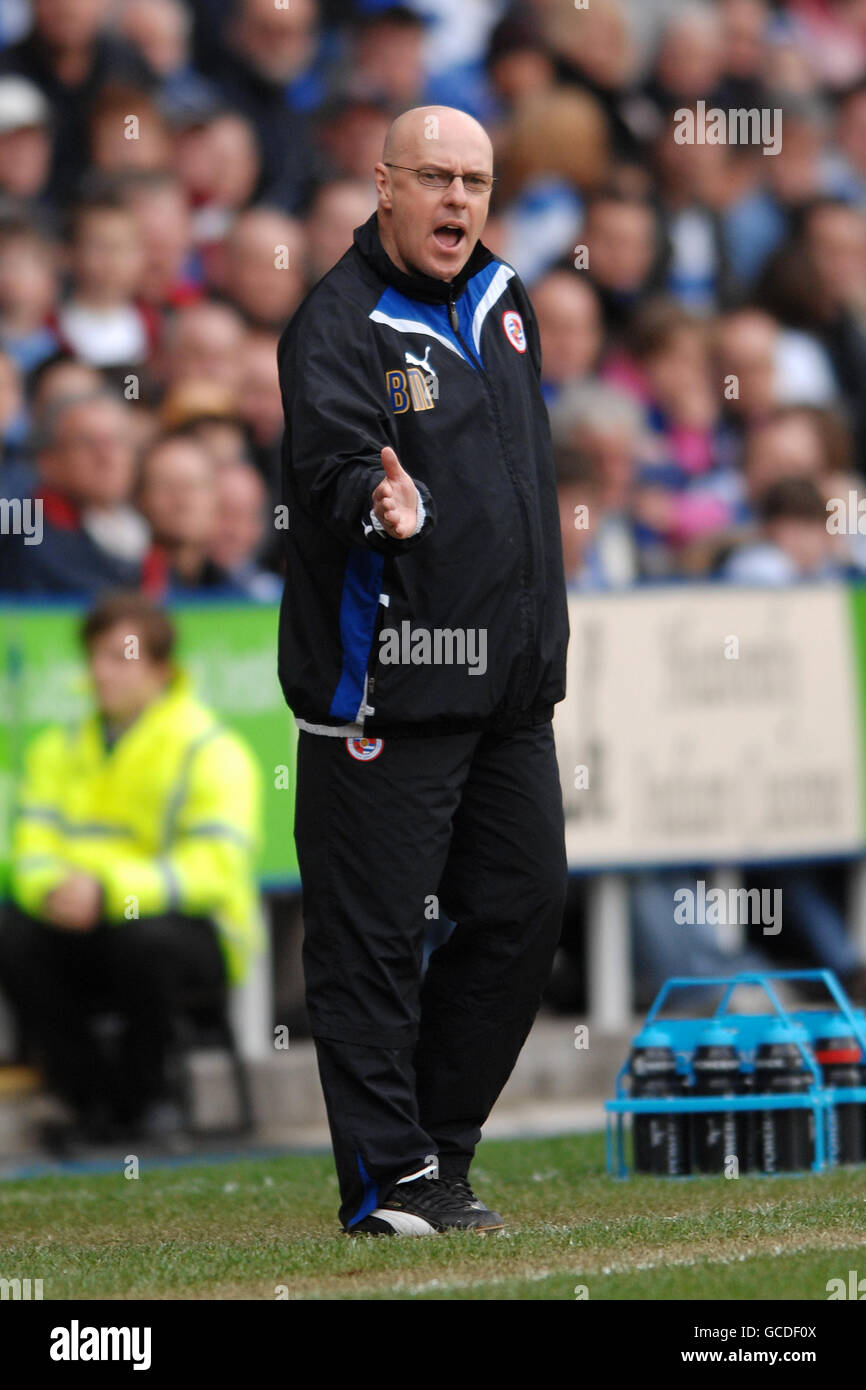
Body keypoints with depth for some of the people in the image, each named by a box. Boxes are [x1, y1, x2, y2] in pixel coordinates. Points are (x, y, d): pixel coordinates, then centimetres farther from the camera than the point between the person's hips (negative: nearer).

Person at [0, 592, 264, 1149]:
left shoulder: (212, 751, -7)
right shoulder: (60, 748, 12)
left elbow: (215, 869, -18)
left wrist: (109, 892, -31)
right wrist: (51, 888, -22)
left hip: (200, 940, -5)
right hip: (87, 935, 5)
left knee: (142, 936, -37)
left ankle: (138, 1099, -13)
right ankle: (93, 1097, -10)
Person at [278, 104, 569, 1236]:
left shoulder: (502, 304, 14)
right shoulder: (341, 323, -10)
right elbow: (330, 455, -27)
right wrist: (376, 500, -49)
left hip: (510, 690, 8)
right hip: (386, 686, -8)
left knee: (525, 909, 10)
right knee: (374, 930, -5)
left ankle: (436, 1148, 22)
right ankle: (386, 1180, 0)